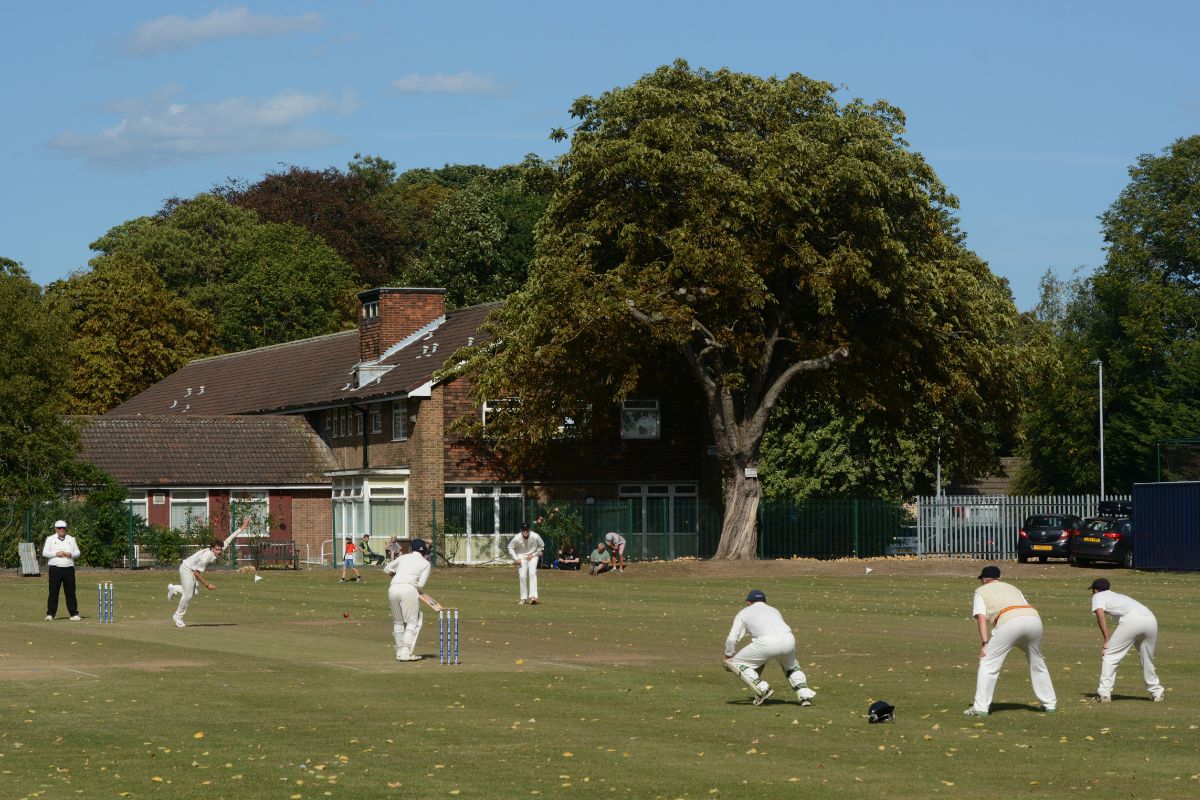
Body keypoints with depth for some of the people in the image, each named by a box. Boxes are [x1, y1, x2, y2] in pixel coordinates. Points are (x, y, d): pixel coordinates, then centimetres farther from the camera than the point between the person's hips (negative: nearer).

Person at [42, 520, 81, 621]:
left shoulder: (71, 539, 16)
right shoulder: (50, 539, 8)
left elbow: (77, 552, 13)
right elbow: (44, 553, 1)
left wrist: (70, 554, -8)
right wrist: (56, 554, -12)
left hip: (69, 568, 2)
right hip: (55, 568, -2)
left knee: (71, 592, 1)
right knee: (53, 592, -4)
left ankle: (74, 614, 5)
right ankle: (50, 614, -1)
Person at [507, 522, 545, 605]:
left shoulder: (535, 537, -20)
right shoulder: (517, 538, -19)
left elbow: (541, 546, 0)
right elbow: (510, 547, -2)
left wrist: (533, 555, -7)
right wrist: (516, 558, -9)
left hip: (533, 556, -1)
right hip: (521, 557, 1)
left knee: (532, 573, -20)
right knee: (522, 576, -6)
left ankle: (533, 596, -25)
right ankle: (523, 598, 6)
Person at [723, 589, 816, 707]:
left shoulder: (744, 613, 27)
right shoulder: (774, 610, 38)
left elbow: (732, 639, 16)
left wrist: (728, 657, 33)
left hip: (767, 642, -5)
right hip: (789, 639, 5)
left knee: (736, 662, 14)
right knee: (790, 665, 36)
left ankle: (763, 689, -2)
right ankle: (805, 694, 18)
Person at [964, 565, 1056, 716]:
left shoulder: (981, 591, 24)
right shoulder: (1012, 587, 37)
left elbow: (981, 618, 8)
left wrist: (985, 643, 0)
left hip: (1010, 622, -5)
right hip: (1034, 618, 5)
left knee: (988, 663, 4)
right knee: (1037, 663, 25)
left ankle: (980, 707, -3)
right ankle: (1049, 703, 30)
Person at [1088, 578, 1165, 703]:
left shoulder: (1098, 596, 19)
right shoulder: (1118, 595, 39)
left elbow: (1100, 615, 0)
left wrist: (1107, 641, -1)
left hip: (1132, 620, -6)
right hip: (1151, 620, 6)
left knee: (1109, 655, 4)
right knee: (1147, 659, 25)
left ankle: (1104, 693, -3)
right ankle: (1156, 691, 34)